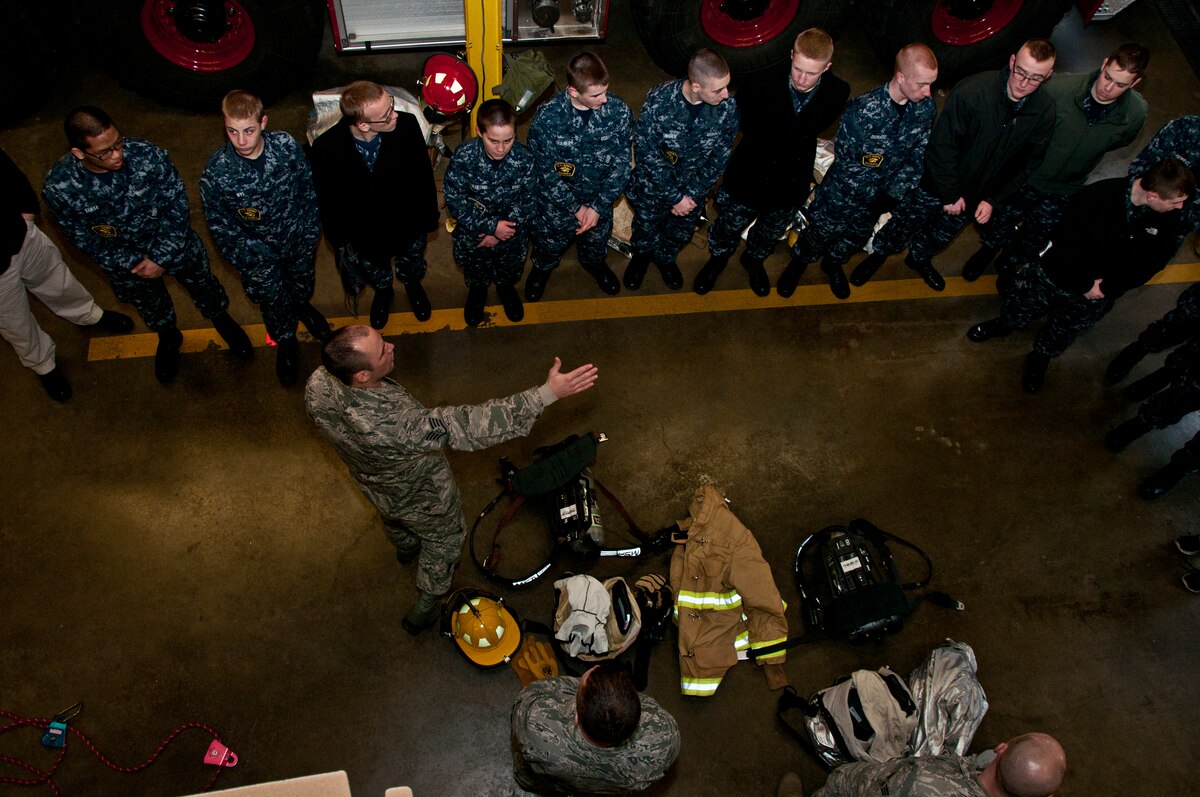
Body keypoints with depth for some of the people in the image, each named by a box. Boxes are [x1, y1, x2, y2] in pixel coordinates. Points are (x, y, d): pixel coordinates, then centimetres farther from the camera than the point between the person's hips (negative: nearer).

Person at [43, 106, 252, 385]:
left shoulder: (147, 155, -33)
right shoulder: (60, 187, -30)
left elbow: (177, 204, -20)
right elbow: (83, 238, -16)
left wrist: (162, 257, -19)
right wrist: (133, 263, -17)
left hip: (176, 244, -1)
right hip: (124, 260, 1)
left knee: (204, 287, 25)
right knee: (149, 302, 29)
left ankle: (221, 319, 60)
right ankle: (168, 337, 62)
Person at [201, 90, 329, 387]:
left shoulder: (286, 146, -25)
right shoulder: (216, 171, -28)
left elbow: (308, 189, -7)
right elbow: (219, 225, -14)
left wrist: (311, 231, -1)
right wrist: (248, 261, -12)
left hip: (298, 240, 2)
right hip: (259, 253, -2)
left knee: (304, 284, 31)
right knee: (274, 301, 22)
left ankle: (302, 308, 68)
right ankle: (285, 341, 54)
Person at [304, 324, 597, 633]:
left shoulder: (317, 385, -31)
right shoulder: (393, 424, -52)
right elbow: (468, 426, -50)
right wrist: (547, 393, -51)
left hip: (372, 486, 6)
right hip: (422, 498, -5)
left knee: (394, 521, 39)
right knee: (442, 541, 28)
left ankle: (406, 548, 73)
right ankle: (424, 608, 50)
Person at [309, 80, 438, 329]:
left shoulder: (407, 124, -32)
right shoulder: (326, 147, -33)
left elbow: (423, 175, -14)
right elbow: (327, 199, -14)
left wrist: (428, 216, -4)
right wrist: (338, 238, -3)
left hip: (408, 224, 1)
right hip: (364, 234, 0)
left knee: (412, 266, 33)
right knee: (375, 273, 32)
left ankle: (413, 284, 68)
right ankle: (383, 292, 67)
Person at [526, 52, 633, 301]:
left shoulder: (619, 112, -24)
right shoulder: (548, 117, -30)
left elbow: (623, 164, -16)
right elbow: (545, 171, -20)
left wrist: (598, 207, -19)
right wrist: (575, 208, -16)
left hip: (599, 198, 2)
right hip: (557, 199, -2)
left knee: (596, 241, 31)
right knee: (550, 242, 26)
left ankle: (594, 263, 66)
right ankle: (542, 267, 62)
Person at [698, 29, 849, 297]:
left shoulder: (837, 93, -21)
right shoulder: (762, 86, -29)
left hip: (791, 184, 3)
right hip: (750, 178, -2)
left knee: (770, 233, 28)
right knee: (730, 225, 23)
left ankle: (754, 260, 60)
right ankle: (718, 258, 54)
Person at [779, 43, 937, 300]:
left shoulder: (926, 109, -17)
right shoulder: (862, 110, -33)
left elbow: (917, 157, -6)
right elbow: (844, 159, -24)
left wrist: (893, 194, -14)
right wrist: (876, 193, -20)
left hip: (878, 199, 5)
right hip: (843, 192, -5)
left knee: (857, 239, 29)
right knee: (819, 234, 19)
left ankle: (834, 264, 60)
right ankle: (799, 262, 52)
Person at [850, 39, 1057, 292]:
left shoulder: (1044, 111, -16)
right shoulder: (972, 91, -31)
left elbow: (1028, 162, -3)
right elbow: (941, 145, -24)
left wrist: (993, 199, -6)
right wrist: (950, 193, -19)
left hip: (975, 194, 4)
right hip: (935, 185, -4)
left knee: (942, 234, 27)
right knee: (905, 222, 17)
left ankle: (919, 259, 56)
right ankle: (879, 253, 46)